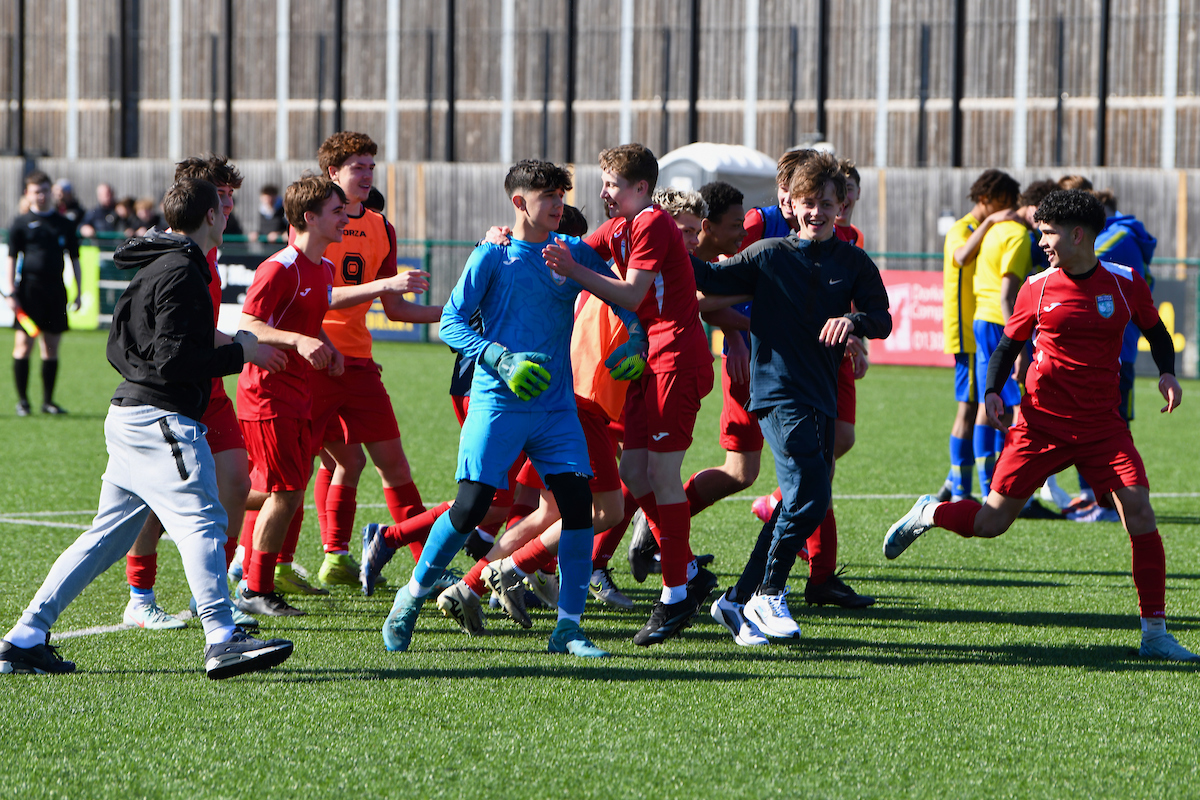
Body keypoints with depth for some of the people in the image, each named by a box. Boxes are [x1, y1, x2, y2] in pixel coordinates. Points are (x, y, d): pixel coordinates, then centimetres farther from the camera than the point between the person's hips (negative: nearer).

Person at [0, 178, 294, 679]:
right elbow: (173, 359, -19)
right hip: (162, 419, -10)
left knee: (108, 535, 11)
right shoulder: (182, 272, -12)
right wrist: (238, 354, -9)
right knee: (201, 521, -14)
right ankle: (222, 641, -24)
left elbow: (118, 347, 22)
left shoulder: (154, 267, 19)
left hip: (130, 413, 10)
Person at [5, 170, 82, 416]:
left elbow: (74, 259, 15)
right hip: (29, 289, -3)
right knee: (24, 344, -6)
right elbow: (12, 258, 0)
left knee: (52, 347, 5)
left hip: (55, 290, 3)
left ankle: (48, 400, 13)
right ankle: (22, 400, 1)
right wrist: (10, 292, -8)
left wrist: (78, 292, 9)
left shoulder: (64, 224, 11)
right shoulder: (21, 223, 2)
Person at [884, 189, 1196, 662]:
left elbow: (1155, 332, 16)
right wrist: (992, 392, -4)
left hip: (1102, 426, 1)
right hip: (1042, 422, 0)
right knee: (991, 522, -1)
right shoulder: (1038, 289, -1)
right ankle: (927, 514, 33)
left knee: (1139, 512, -15)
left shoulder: (1126, 284, 0)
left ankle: (1155, 634, -9)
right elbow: (1009, 344, 11)